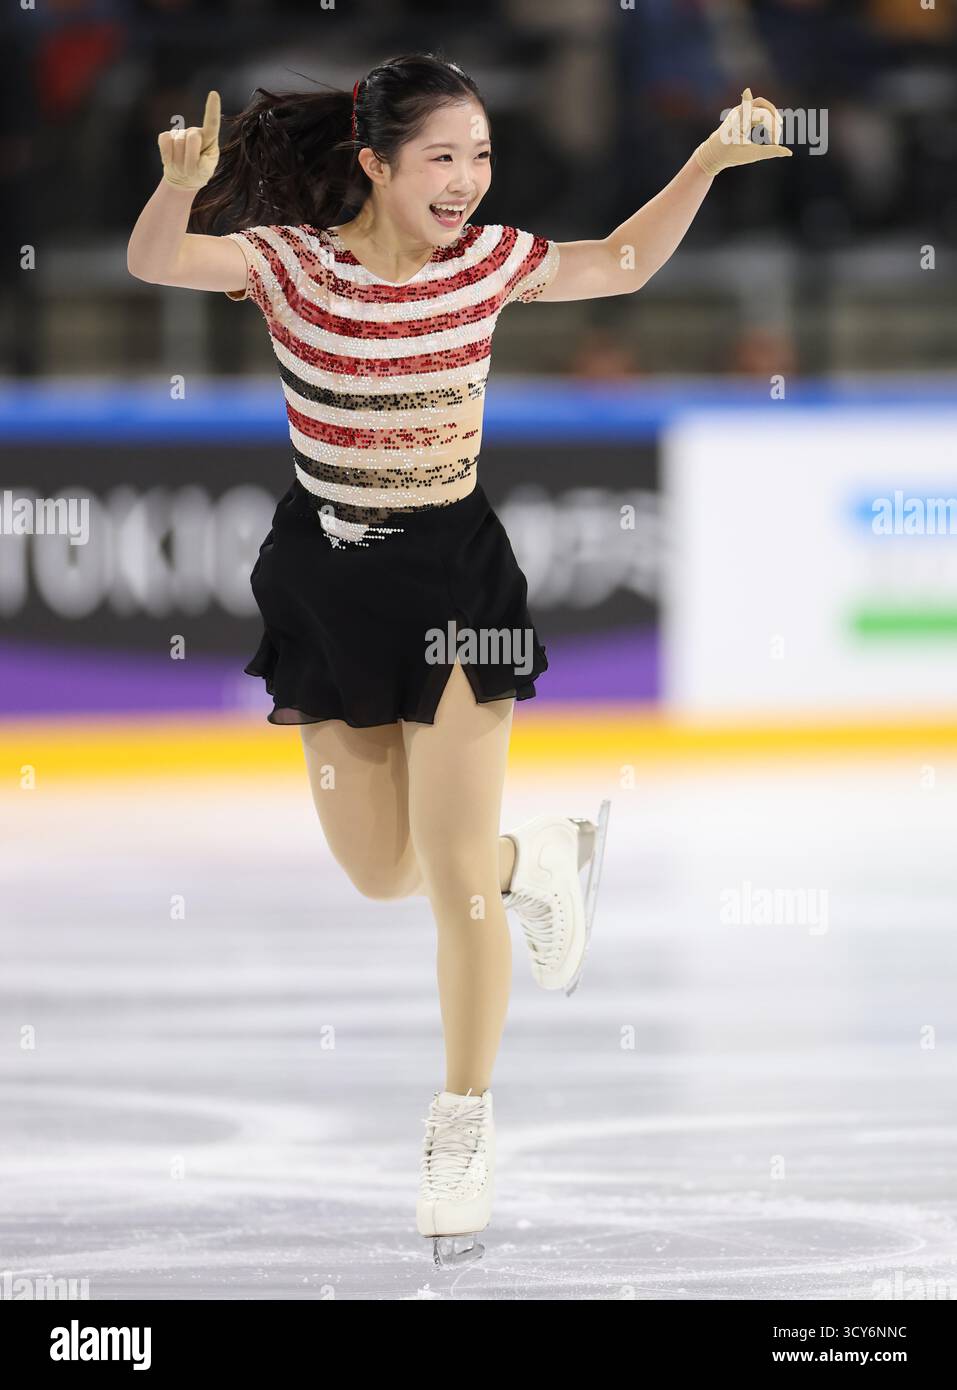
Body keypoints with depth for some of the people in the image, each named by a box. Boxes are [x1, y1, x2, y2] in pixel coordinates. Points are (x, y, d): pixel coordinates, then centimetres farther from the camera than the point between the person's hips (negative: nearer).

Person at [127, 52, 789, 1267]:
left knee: (453, 871, -3)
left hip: (455, 573, 0)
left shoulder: (488, 258, -6)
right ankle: (544, 862, 41)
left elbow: (621, 264, 11)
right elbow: (153, 263, -28)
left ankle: (463, 1138, 11)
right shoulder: (290, 260, -12)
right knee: (379, 871, 8)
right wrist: (179, 185, -49)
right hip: (325, 574, 1)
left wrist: (710, 160, 0)